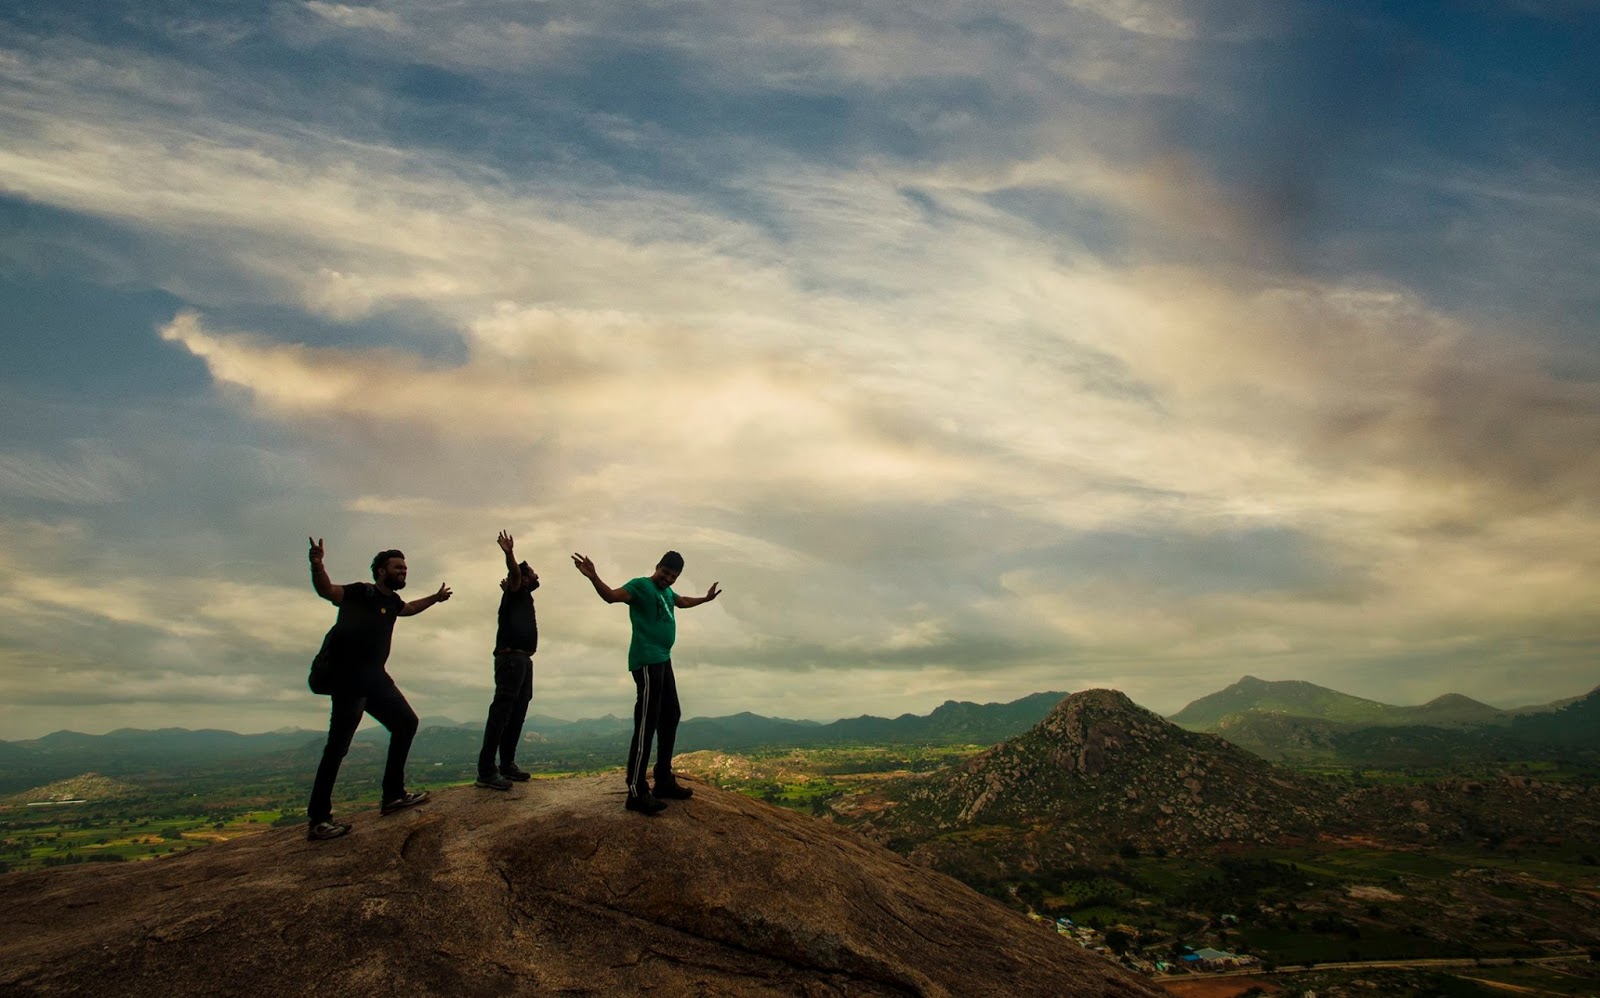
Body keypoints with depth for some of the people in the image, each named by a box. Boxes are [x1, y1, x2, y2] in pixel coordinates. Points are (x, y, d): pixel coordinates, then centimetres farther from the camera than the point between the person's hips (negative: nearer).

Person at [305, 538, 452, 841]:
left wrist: (436, 598, 50)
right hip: (348, 678, -9)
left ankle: (393, 796, 18)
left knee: (406, 722, 12)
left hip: (374, 678, 9)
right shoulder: (362, 592, -10)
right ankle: (318, 821, -6)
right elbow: (327, 591, -29)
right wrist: (317, 566, -48)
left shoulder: (391, 600, 14)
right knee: (338, 746, -11)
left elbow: (408, 608, 39)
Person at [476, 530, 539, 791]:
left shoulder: (524, 596, 22)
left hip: (523, 660, 10)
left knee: (516, 715, 10)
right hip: (511, 659, -10)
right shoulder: (515, 593, -2)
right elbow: (514, 573, -23)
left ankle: (507, 765, 14)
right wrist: (508, 553, -40)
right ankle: (486, 771, -17)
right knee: (501, 713, -14)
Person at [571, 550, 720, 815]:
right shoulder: (641, 585, -8)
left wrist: (706, 598, 55)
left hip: (663, 661, 10)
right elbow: (612, 596, -25)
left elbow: (683, 602, 40)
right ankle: (637, 792, -12)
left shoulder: (667, 591, 18)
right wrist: (594, 578, -43)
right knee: (646, 724, -13)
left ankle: (664, 780, 27)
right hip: (647, 662, -10)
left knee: (670, 718, 16)